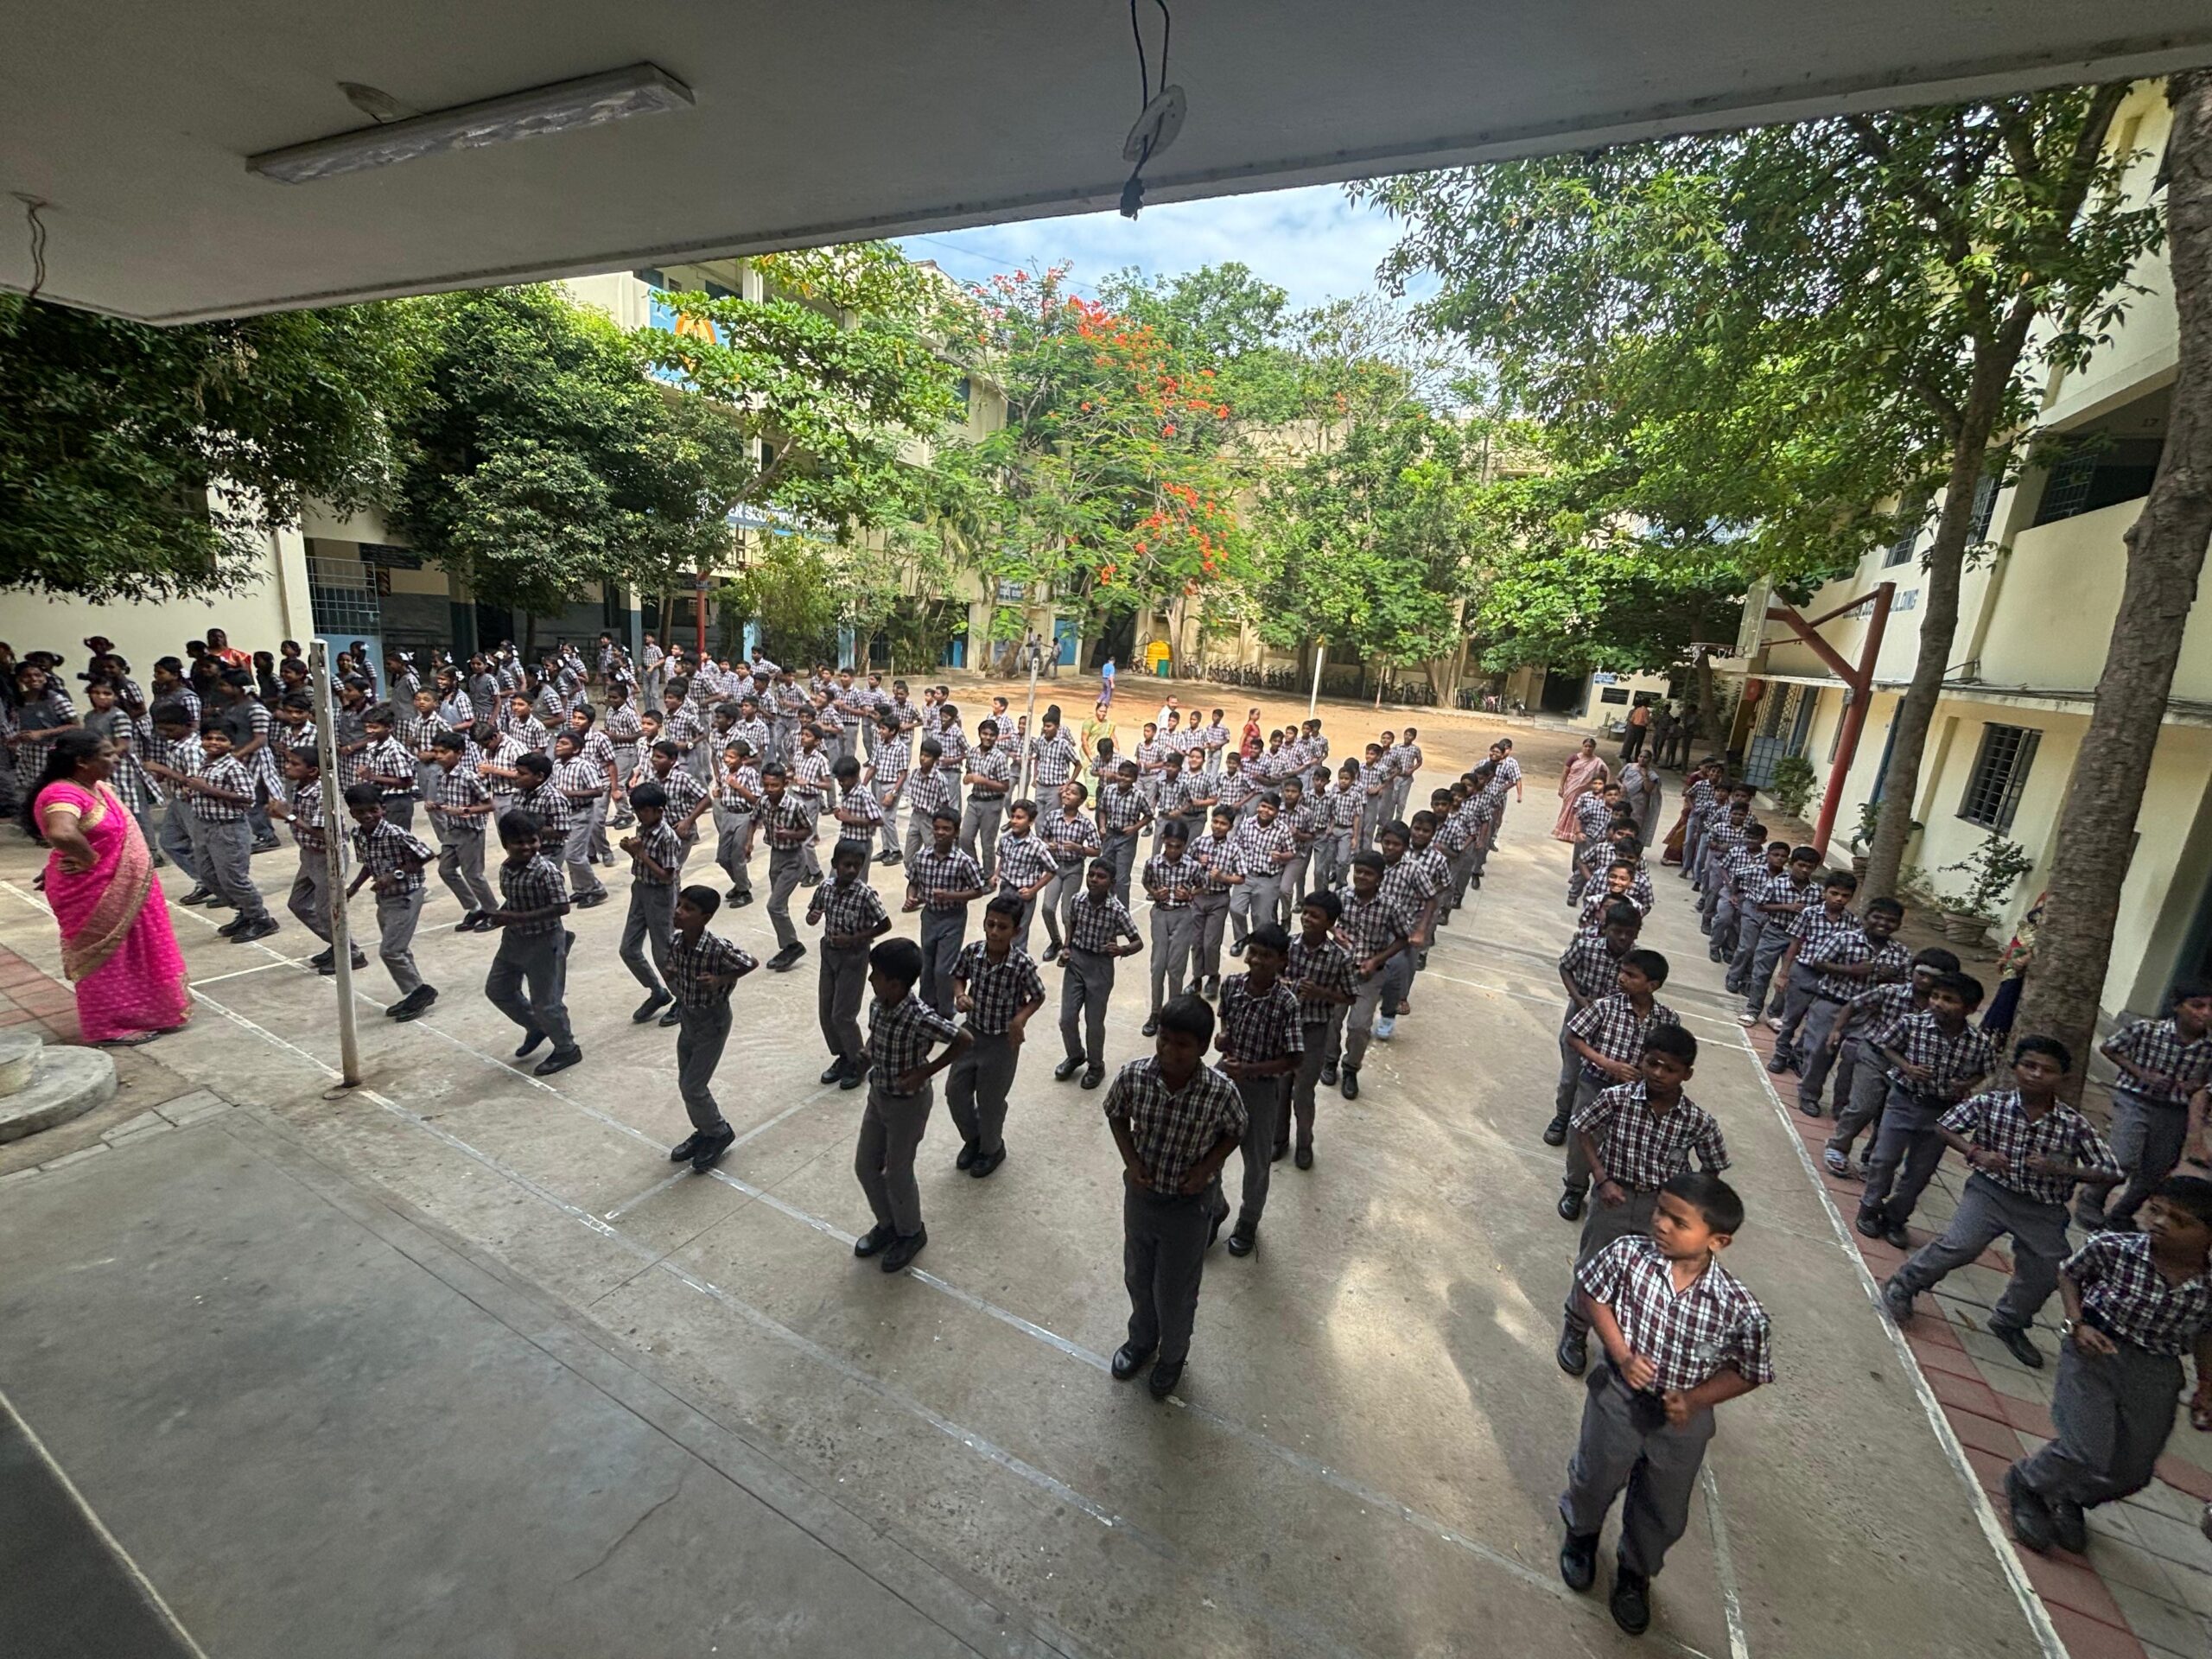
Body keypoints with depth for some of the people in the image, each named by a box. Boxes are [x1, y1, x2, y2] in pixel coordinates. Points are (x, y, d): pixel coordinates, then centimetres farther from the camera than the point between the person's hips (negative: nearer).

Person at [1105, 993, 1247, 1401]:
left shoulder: (1221, 1092, -27)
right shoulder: (1133, 1075, -22)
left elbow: (1235, 1133, -6)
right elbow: (1116, 1114, -1)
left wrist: (1207, 1166, -19)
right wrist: (1130, 1160, -13)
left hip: (1189, 1205, -2)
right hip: (1140, 1194, 3)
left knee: (1175, 1292, 19)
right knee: (1138, 1278, 26)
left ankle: (1173, 1356, 50)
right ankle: (1142, 1339, 57)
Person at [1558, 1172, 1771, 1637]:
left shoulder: (1740, 1309, -28)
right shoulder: (1627, 1254, -28)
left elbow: (1751, 1372, -11)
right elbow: (1593, 1290, -10)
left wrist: (1694, 1400, -22)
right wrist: (1621, 1354, -19)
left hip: (1682, 1418, 0)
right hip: (1619, 1395, 0)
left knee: (1664, 1512, 24)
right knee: (1595, 1478, 24)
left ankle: (1636, 1572, 55)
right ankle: (1581, 1534, 58)